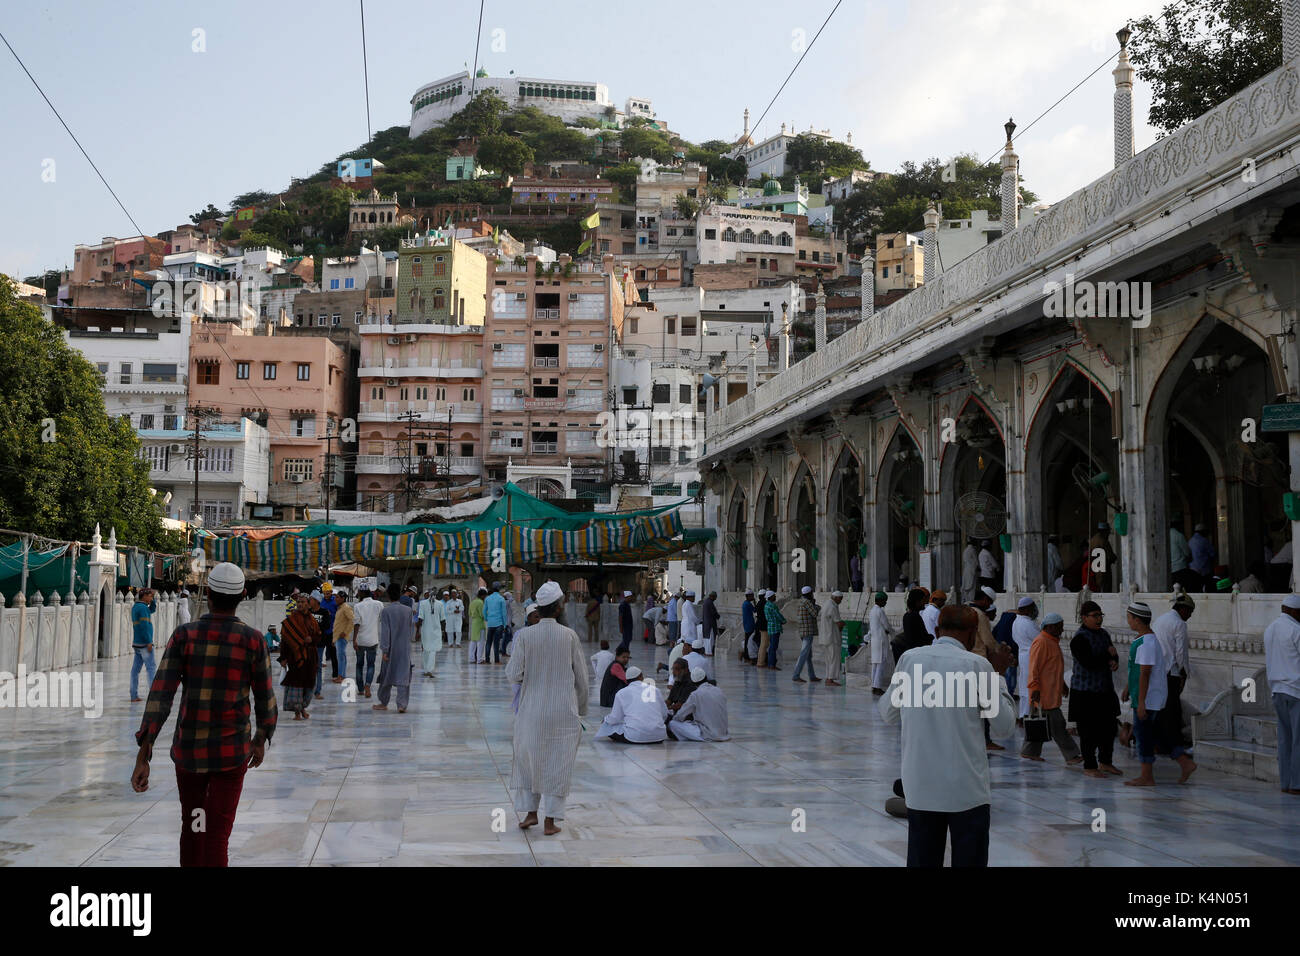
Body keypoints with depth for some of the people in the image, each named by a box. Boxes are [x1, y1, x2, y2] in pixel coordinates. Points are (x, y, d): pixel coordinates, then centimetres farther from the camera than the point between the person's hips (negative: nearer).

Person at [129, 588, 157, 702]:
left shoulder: (135, 607, 15)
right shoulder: (142, 608, -14)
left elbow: (152, 609, 30)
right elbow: (144, 626, -20)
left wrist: (152, 599, 15)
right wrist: (149, 642, -19)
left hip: (137, 644, 9)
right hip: (144, 644, -9)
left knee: (135, 669, 7)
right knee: (151, 668, -7)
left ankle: (134, 696, 8)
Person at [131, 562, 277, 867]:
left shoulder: (184, 636, -8)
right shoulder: (253, 640, -10)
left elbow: (160, 696, -15)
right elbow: (265, 698, -1)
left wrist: (143, 758, -16)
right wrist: (261, 739, 19)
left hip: (188, 750, 2)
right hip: (231, 752, -2)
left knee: (192, 825, 23)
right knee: (216, 836, 0)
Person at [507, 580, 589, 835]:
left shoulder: (524, 635, -9)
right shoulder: (569, 636, -7)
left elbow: (514, 674, -10)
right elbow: (581, 677, -1)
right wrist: (580, 709, 11)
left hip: (532, 711, 1)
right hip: (563, 711, 0)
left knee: (528, 757, 18)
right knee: (557, 763, 8)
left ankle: (530, 812, 21)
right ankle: (550, 820, 10)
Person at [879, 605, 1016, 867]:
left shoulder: (909, 659, 1)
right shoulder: (977, 665, -7)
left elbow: (888, 714, 13)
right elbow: (1004, 727, 0)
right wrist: (998, 675, 10)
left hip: (919, 787, 3)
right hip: (967, 788, -3)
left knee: (921, 859, 10)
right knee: (969, 860, 5)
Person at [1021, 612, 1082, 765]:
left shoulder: (1052, 641, 17)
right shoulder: (1041, 642, -16)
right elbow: (1034, 668, -20)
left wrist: (1062, 685, 29)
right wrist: (1035, 688, -23)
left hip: (1052, 691, 10)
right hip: (1044, 692, -10)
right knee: (1057, 724, -7)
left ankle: (1029, 752, 20)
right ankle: (1071, 755, -6)